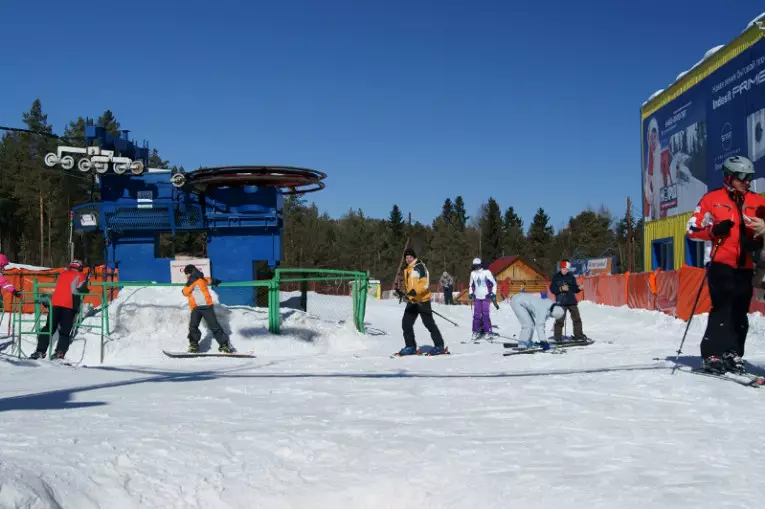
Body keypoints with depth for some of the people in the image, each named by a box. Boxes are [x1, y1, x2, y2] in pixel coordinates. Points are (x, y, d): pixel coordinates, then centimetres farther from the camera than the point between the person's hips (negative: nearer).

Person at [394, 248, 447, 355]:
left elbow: (425, 283, -19)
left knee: (429, 323, -6)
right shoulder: (407, 270, 18)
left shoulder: (420, 267, -9)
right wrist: (403, 293, 16)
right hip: (412, 301, 8)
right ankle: (410, 346, 11)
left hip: (422, 300, -8)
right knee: (406, 323, 3)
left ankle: (439, 346, 1)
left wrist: (415, 291, -30)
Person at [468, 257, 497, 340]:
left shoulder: (487, 272, -7)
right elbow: (471, 285, 22)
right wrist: (470, 293, 11)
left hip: (486, 296, -4)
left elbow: (494, 283, -1)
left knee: (485, 314, -11)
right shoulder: (473, 273, 8)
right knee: (476, 315, -2)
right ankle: (476, 332, 5)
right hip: (477, 297, 4)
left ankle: (488, 332, -3)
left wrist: (493, 293, -7)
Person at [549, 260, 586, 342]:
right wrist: (561, 289, -16)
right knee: (560, 320, -8)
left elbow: (575, 289, 12)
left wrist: (579, 288, -9)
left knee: (577, 318, 7)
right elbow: (552, 289, -3)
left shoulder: (571, 277, 9)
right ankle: (557, 337, -3)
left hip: (572, 301, 4)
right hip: (561, 302, -4)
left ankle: (578, 335, 18)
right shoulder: (556, 277, 0)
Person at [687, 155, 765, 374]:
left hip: (745, 266, 4)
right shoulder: (713, 199, 2)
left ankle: (733, 355, 13)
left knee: (740, 313, 6)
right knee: (722, 308, -12)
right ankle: (712, 354, -9)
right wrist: (714, 230, -16)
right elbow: (693, 228, 2)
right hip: (722, 264, -4)